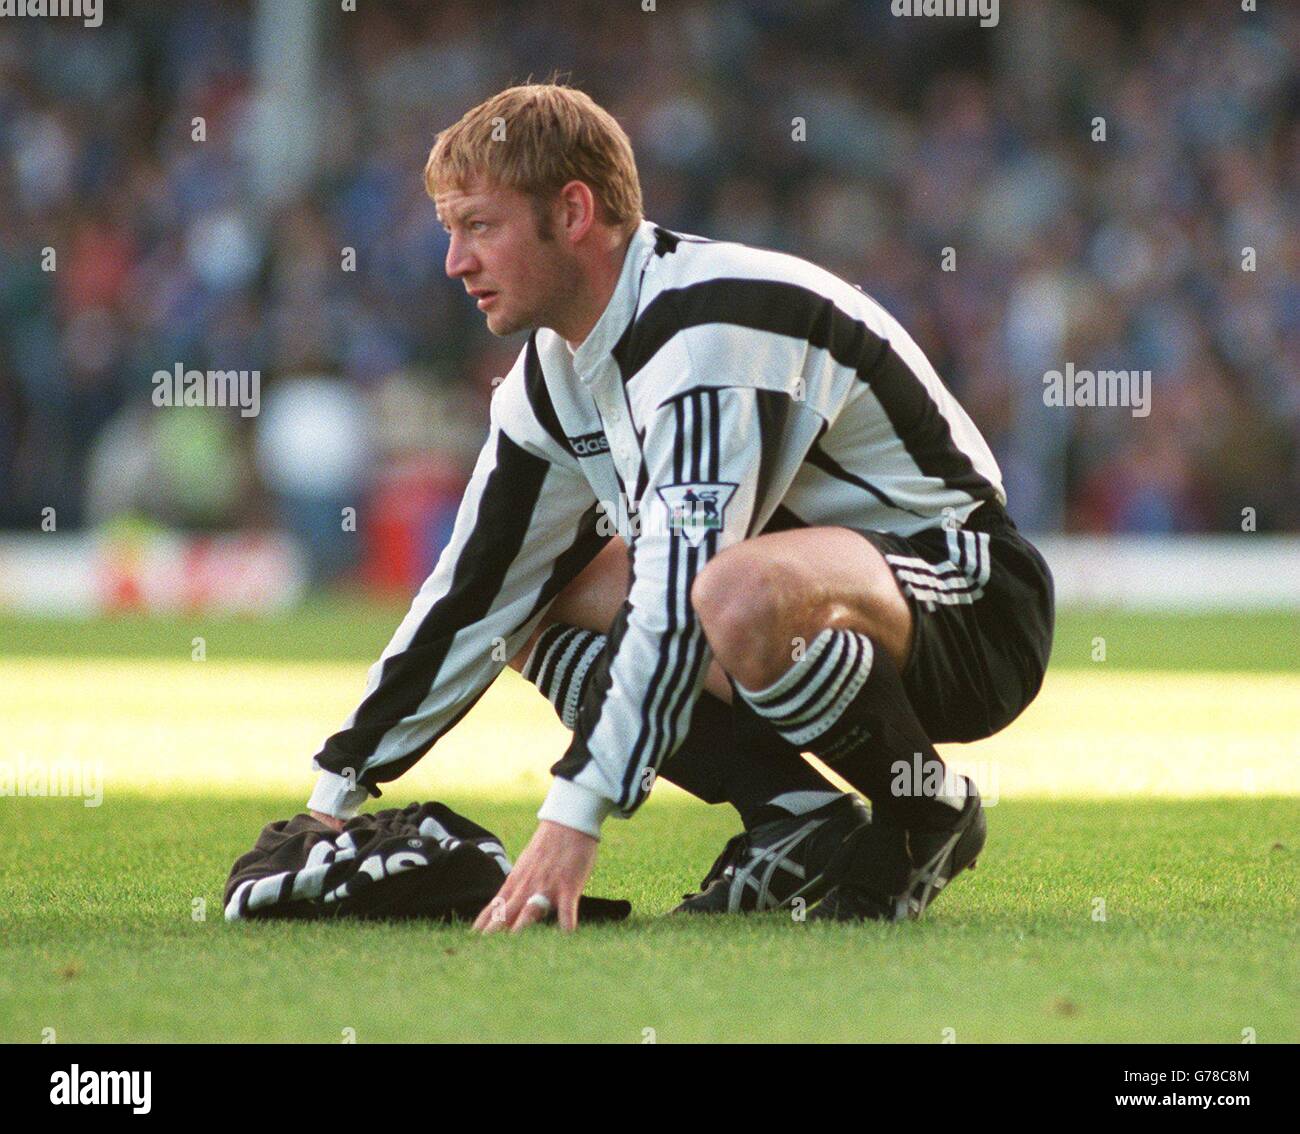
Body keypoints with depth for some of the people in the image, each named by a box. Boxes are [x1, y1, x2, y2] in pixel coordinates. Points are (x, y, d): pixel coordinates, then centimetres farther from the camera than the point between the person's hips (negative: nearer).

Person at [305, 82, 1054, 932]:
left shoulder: (714, 321, -23)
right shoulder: (555, 375, 6)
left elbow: (683, 586, -32)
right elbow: (476, 594, 12)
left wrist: (574, 817, -35)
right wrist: (337, 792, 9)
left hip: (968, 601, -9)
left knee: (742, 595, -39)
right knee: (542, 602, 5)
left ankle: (927, 816, -12)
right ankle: (802, 823, -3)